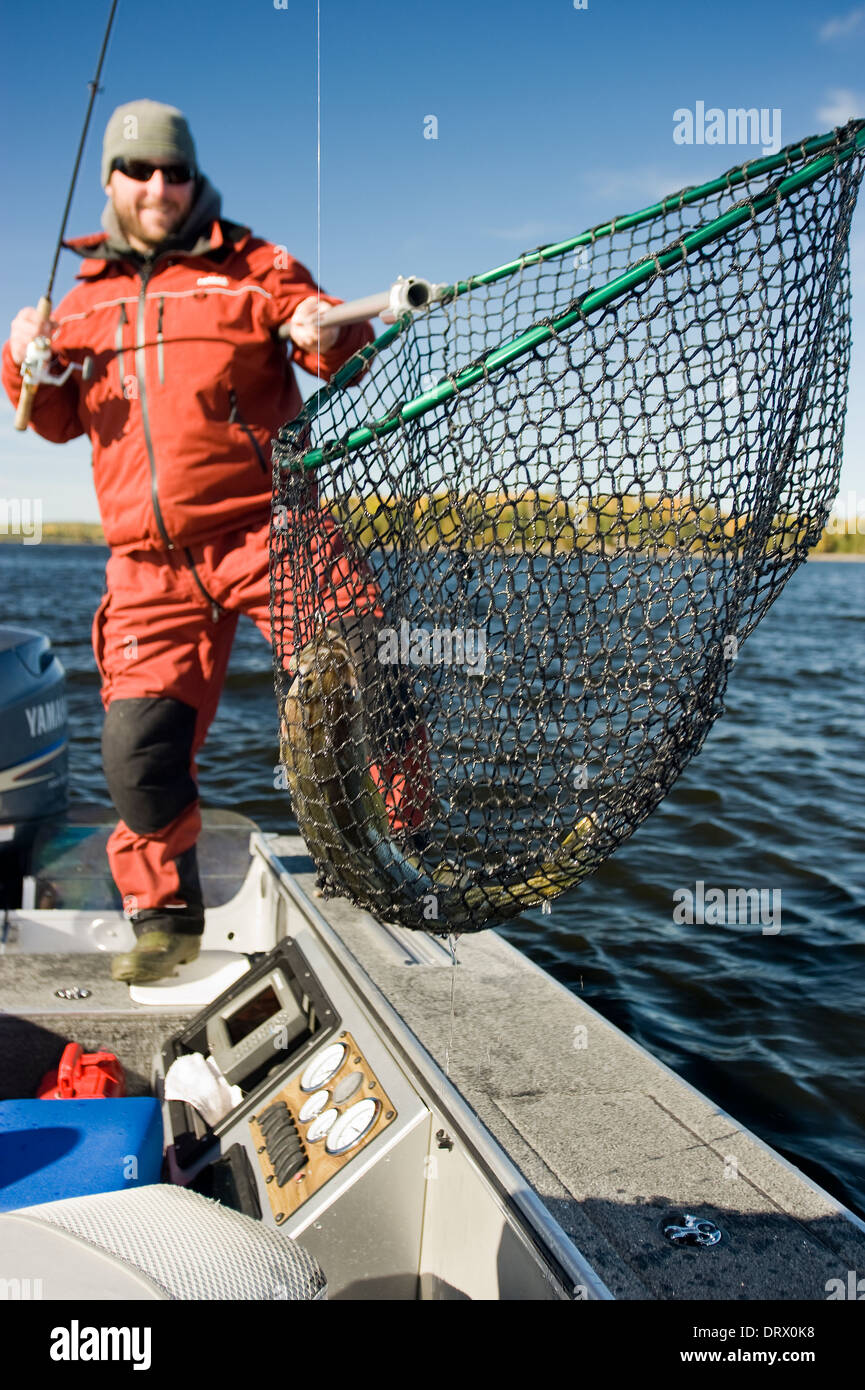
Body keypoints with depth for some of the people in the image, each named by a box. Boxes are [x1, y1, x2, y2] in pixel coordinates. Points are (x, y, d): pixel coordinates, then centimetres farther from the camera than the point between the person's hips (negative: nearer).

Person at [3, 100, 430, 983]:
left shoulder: (251, 266, 10)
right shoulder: (87, 299, 20)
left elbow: (340, 351, 4)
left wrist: (330, 333, -19)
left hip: (264, 528, -3)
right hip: (151, 562, 3)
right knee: (139, 745, 0)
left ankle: (417, 836, 2)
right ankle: (165, 915, 19)